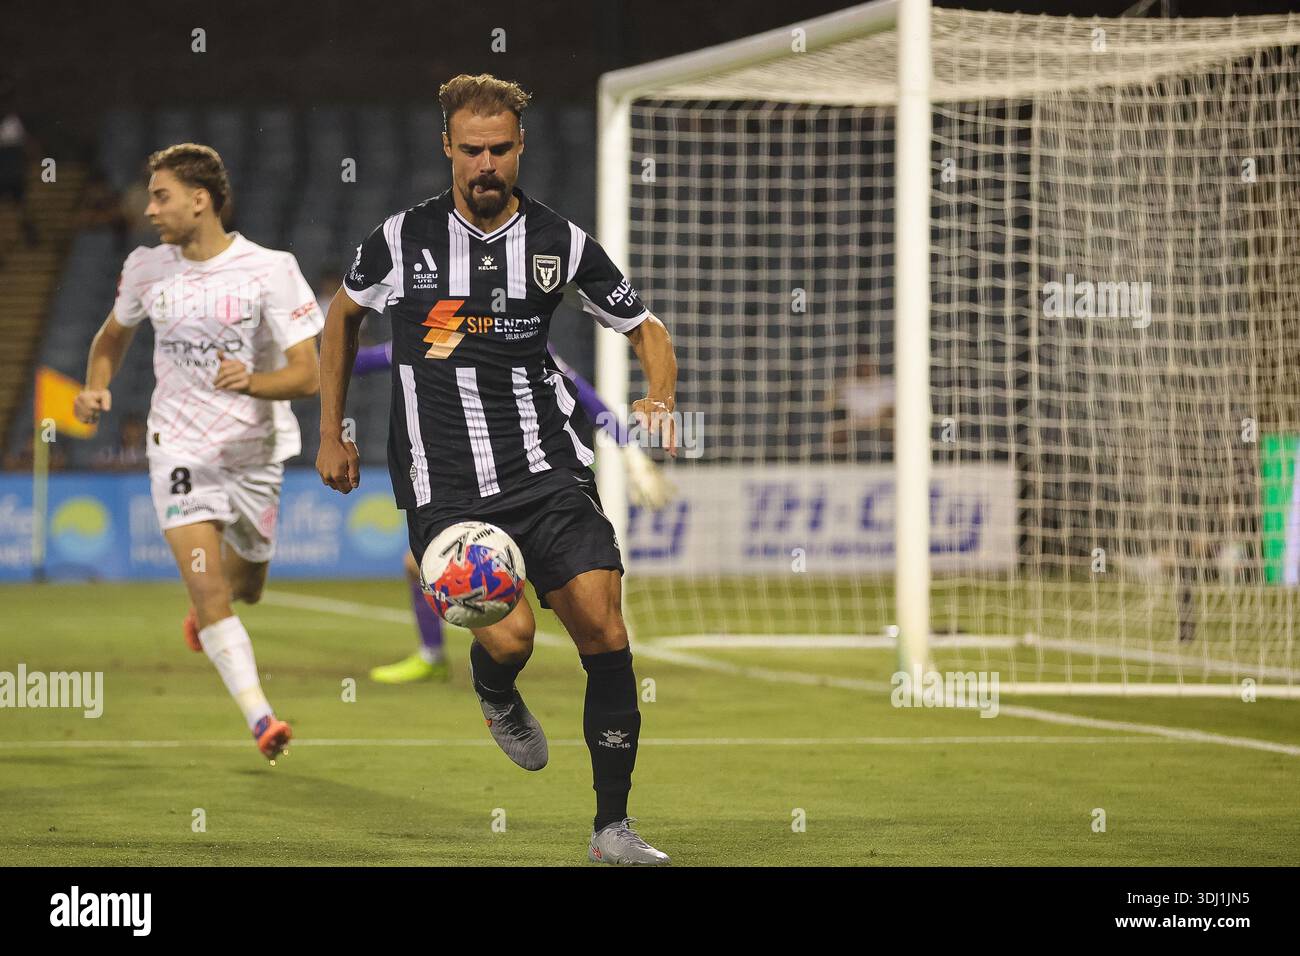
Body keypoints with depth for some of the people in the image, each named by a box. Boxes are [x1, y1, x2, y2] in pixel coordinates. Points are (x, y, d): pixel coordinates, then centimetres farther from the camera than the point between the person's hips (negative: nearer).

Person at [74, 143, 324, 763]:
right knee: (209, 588, -18)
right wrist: (98, 387, 0)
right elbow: (113, 334, 19)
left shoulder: (270, 270, -13)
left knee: (245, 588, 18)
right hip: (180, 449, 0)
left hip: (256, 454, 0)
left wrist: (253, 382, -36)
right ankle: (260, 718, -23)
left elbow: (308, 375, -17)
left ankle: (202, 613, 55)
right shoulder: (146, 269, -2)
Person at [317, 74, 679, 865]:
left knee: (603, 627, -11)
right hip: (444, 491, -1)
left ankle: (613, 824, 0)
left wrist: (660, 399, -7)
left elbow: (648, 331, 14)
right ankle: (497, 698, 23)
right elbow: (344, 315, 18)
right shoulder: (403, 238, -1)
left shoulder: (561, 242, 2)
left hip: (549, 471, 2)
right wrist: (332, 433, 17)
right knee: (510, 635, -18)